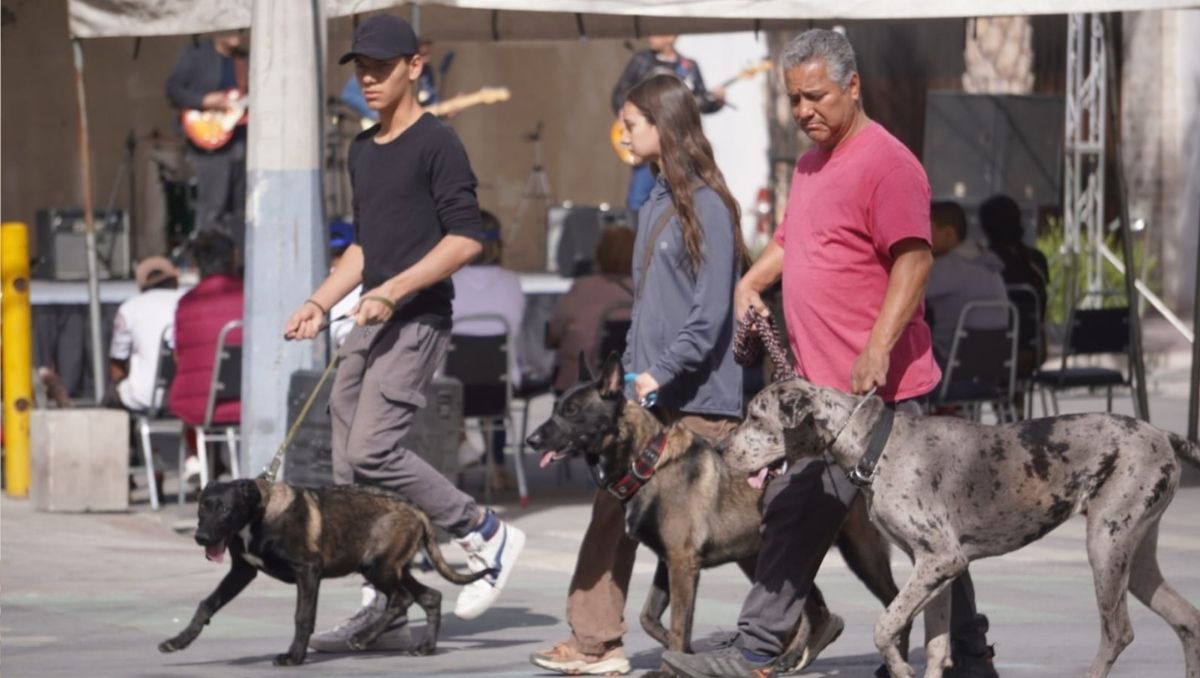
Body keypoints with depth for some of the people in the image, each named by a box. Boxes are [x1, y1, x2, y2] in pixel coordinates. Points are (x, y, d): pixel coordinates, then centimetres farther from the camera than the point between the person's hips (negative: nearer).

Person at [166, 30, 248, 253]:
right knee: (212, 205, -11)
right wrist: (204, 101, -18)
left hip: (242, 141, 6)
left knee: (240, 207, 8)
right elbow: (173, 89, -6)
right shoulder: (194, 54, 0)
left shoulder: (244, 59, 16)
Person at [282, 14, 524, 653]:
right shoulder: (362, 151, 18)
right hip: (371, 321, 9)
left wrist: (393, 291, -20)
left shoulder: (436, 144, -8)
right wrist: (319, 302, 15)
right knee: (350, 469, 3)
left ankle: (485, 534, -4)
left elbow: (466, 238, -15)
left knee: (372, 450, -19)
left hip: (418, 319, -9)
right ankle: (383, 602, 9)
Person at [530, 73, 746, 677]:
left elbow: (712, 310, -17)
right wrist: (631, 369, 15)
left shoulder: (705, 206, -12)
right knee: (617, 506, 6)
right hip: (647, 396, 9)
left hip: (697, 399, -8)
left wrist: (662, 372, -20)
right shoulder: (656, 205, 14)